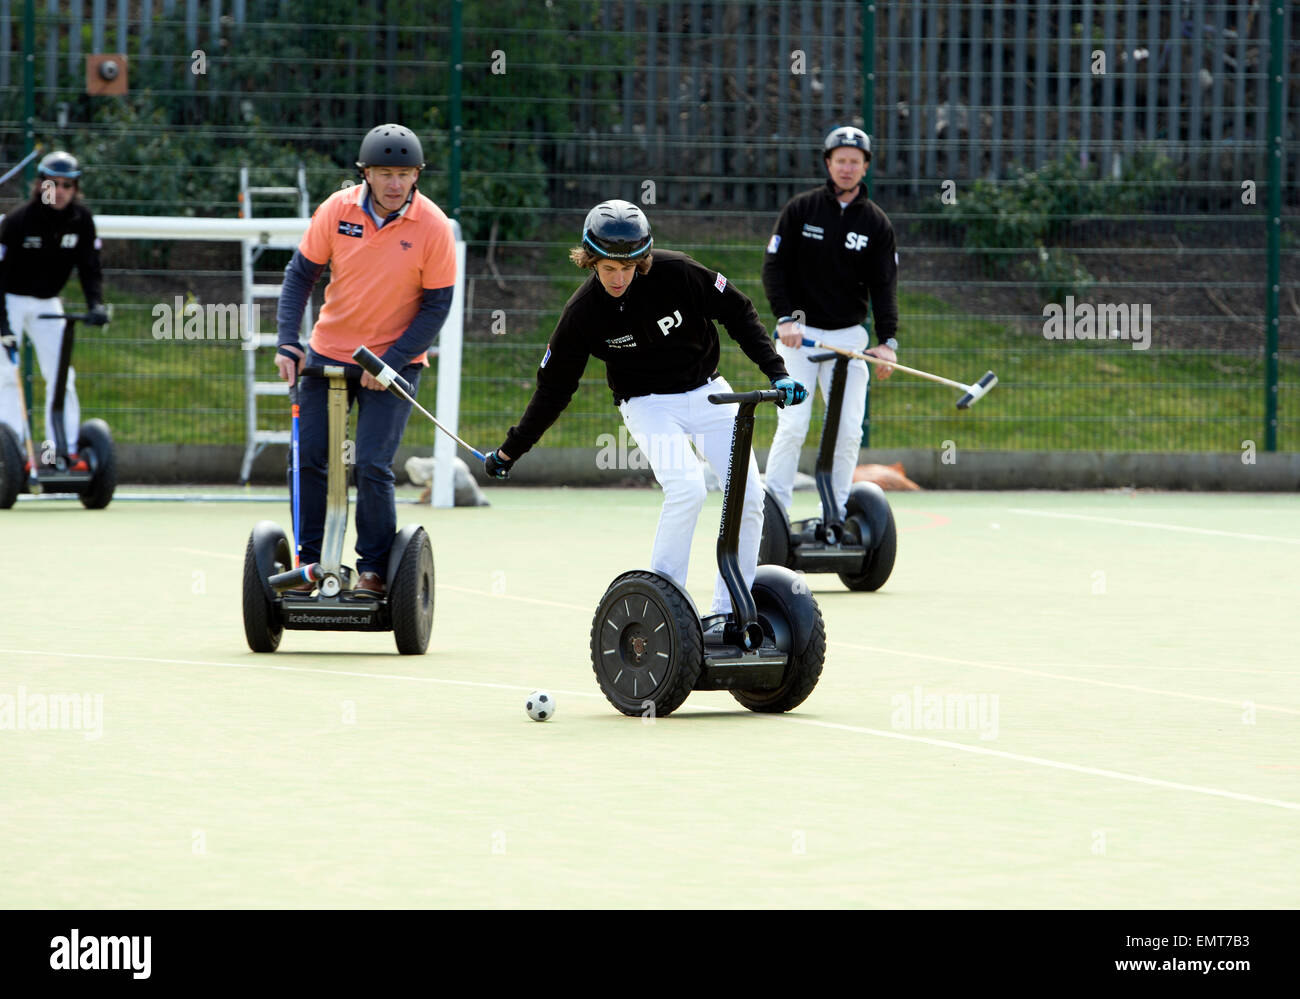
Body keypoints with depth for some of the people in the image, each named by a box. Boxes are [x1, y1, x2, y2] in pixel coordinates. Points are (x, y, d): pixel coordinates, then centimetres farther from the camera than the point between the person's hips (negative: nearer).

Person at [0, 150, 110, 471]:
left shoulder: (81, 219, -10)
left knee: (61, 375, -2)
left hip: (46, 304, 4)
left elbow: (90, 267, -6)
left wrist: (95, 304, -24)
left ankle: (64, 451, 2)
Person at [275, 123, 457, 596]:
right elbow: (301, 274, 2)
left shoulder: (433, 227, -14)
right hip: (328, 352, 3)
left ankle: (374, 568, 3)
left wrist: (390, 362, -17)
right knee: (309, 458, 3)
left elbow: (436, 306, -9)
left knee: (373, 466, -11)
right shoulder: (337, 210, -8)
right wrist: (287, 342, -8)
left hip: (395, 360, -3)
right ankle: (309, 560, 17)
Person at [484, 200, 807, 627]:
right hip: (648, 404, -2)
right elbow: (553, 388, -2)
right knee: (686, 487, -28)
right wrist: (510, 450, 3)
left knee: (748, 495, -9)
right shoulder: (583, 313, -16)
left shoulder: (675, 272, -17)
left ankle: (728, 611, 2)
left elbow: (737, 312, -3)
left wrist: (776, 371, -10)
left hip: (707, 393, 3)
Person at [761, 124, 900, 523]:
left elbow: (884, 285, -1)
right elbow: (774, 266, -2)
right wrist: (786, 318, -15)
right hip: (800, 333, -2)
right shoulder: (801, 209, 0)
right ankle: (773, 510, -11)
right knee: (793, 424, -14)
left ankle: (837, 515, 8)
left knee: (849, 429, -2)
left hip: (848, 335, 2)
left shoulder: (876, 223, 4)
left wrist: (887, 340, -15)